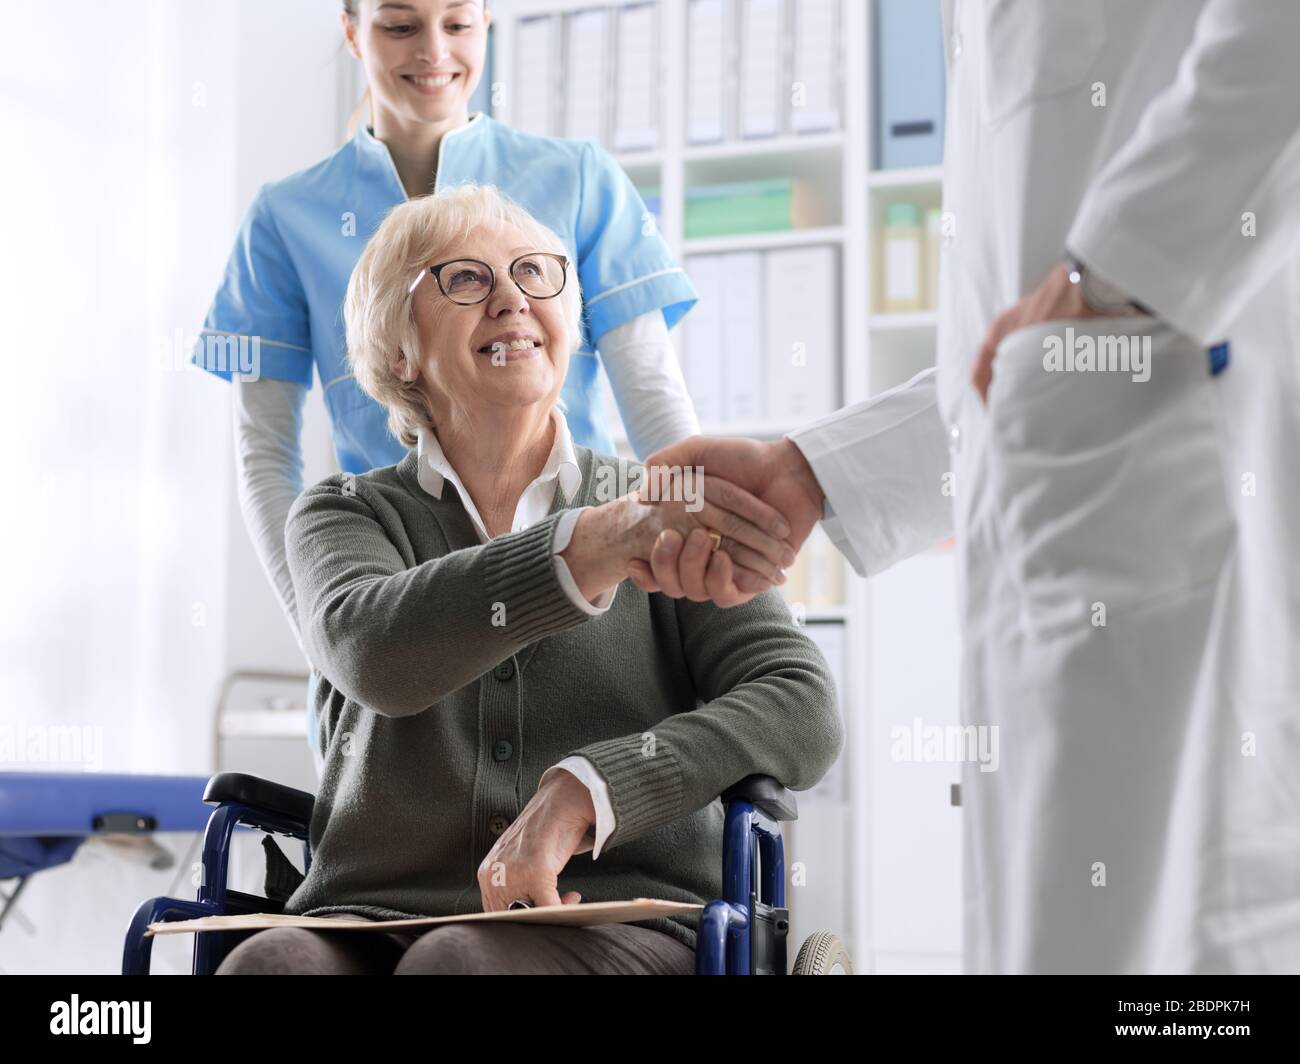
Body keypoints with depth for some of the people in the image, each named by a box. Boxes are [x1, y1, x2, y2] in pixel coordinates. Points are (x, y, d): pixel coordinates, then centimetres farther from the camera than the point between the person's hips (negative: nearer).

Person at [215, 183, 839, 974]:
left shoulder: (668, 514, 13)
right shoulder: (346, 517, 13)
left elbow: (802, 710, -2)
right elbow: (370, 651, -12)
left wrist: (582, 794, -18)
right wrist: (599, 545, -27)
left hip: (614, 924, 0)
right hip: (373, 918, 0)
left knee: (453, 967, -35)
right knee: (270, 964, -34)